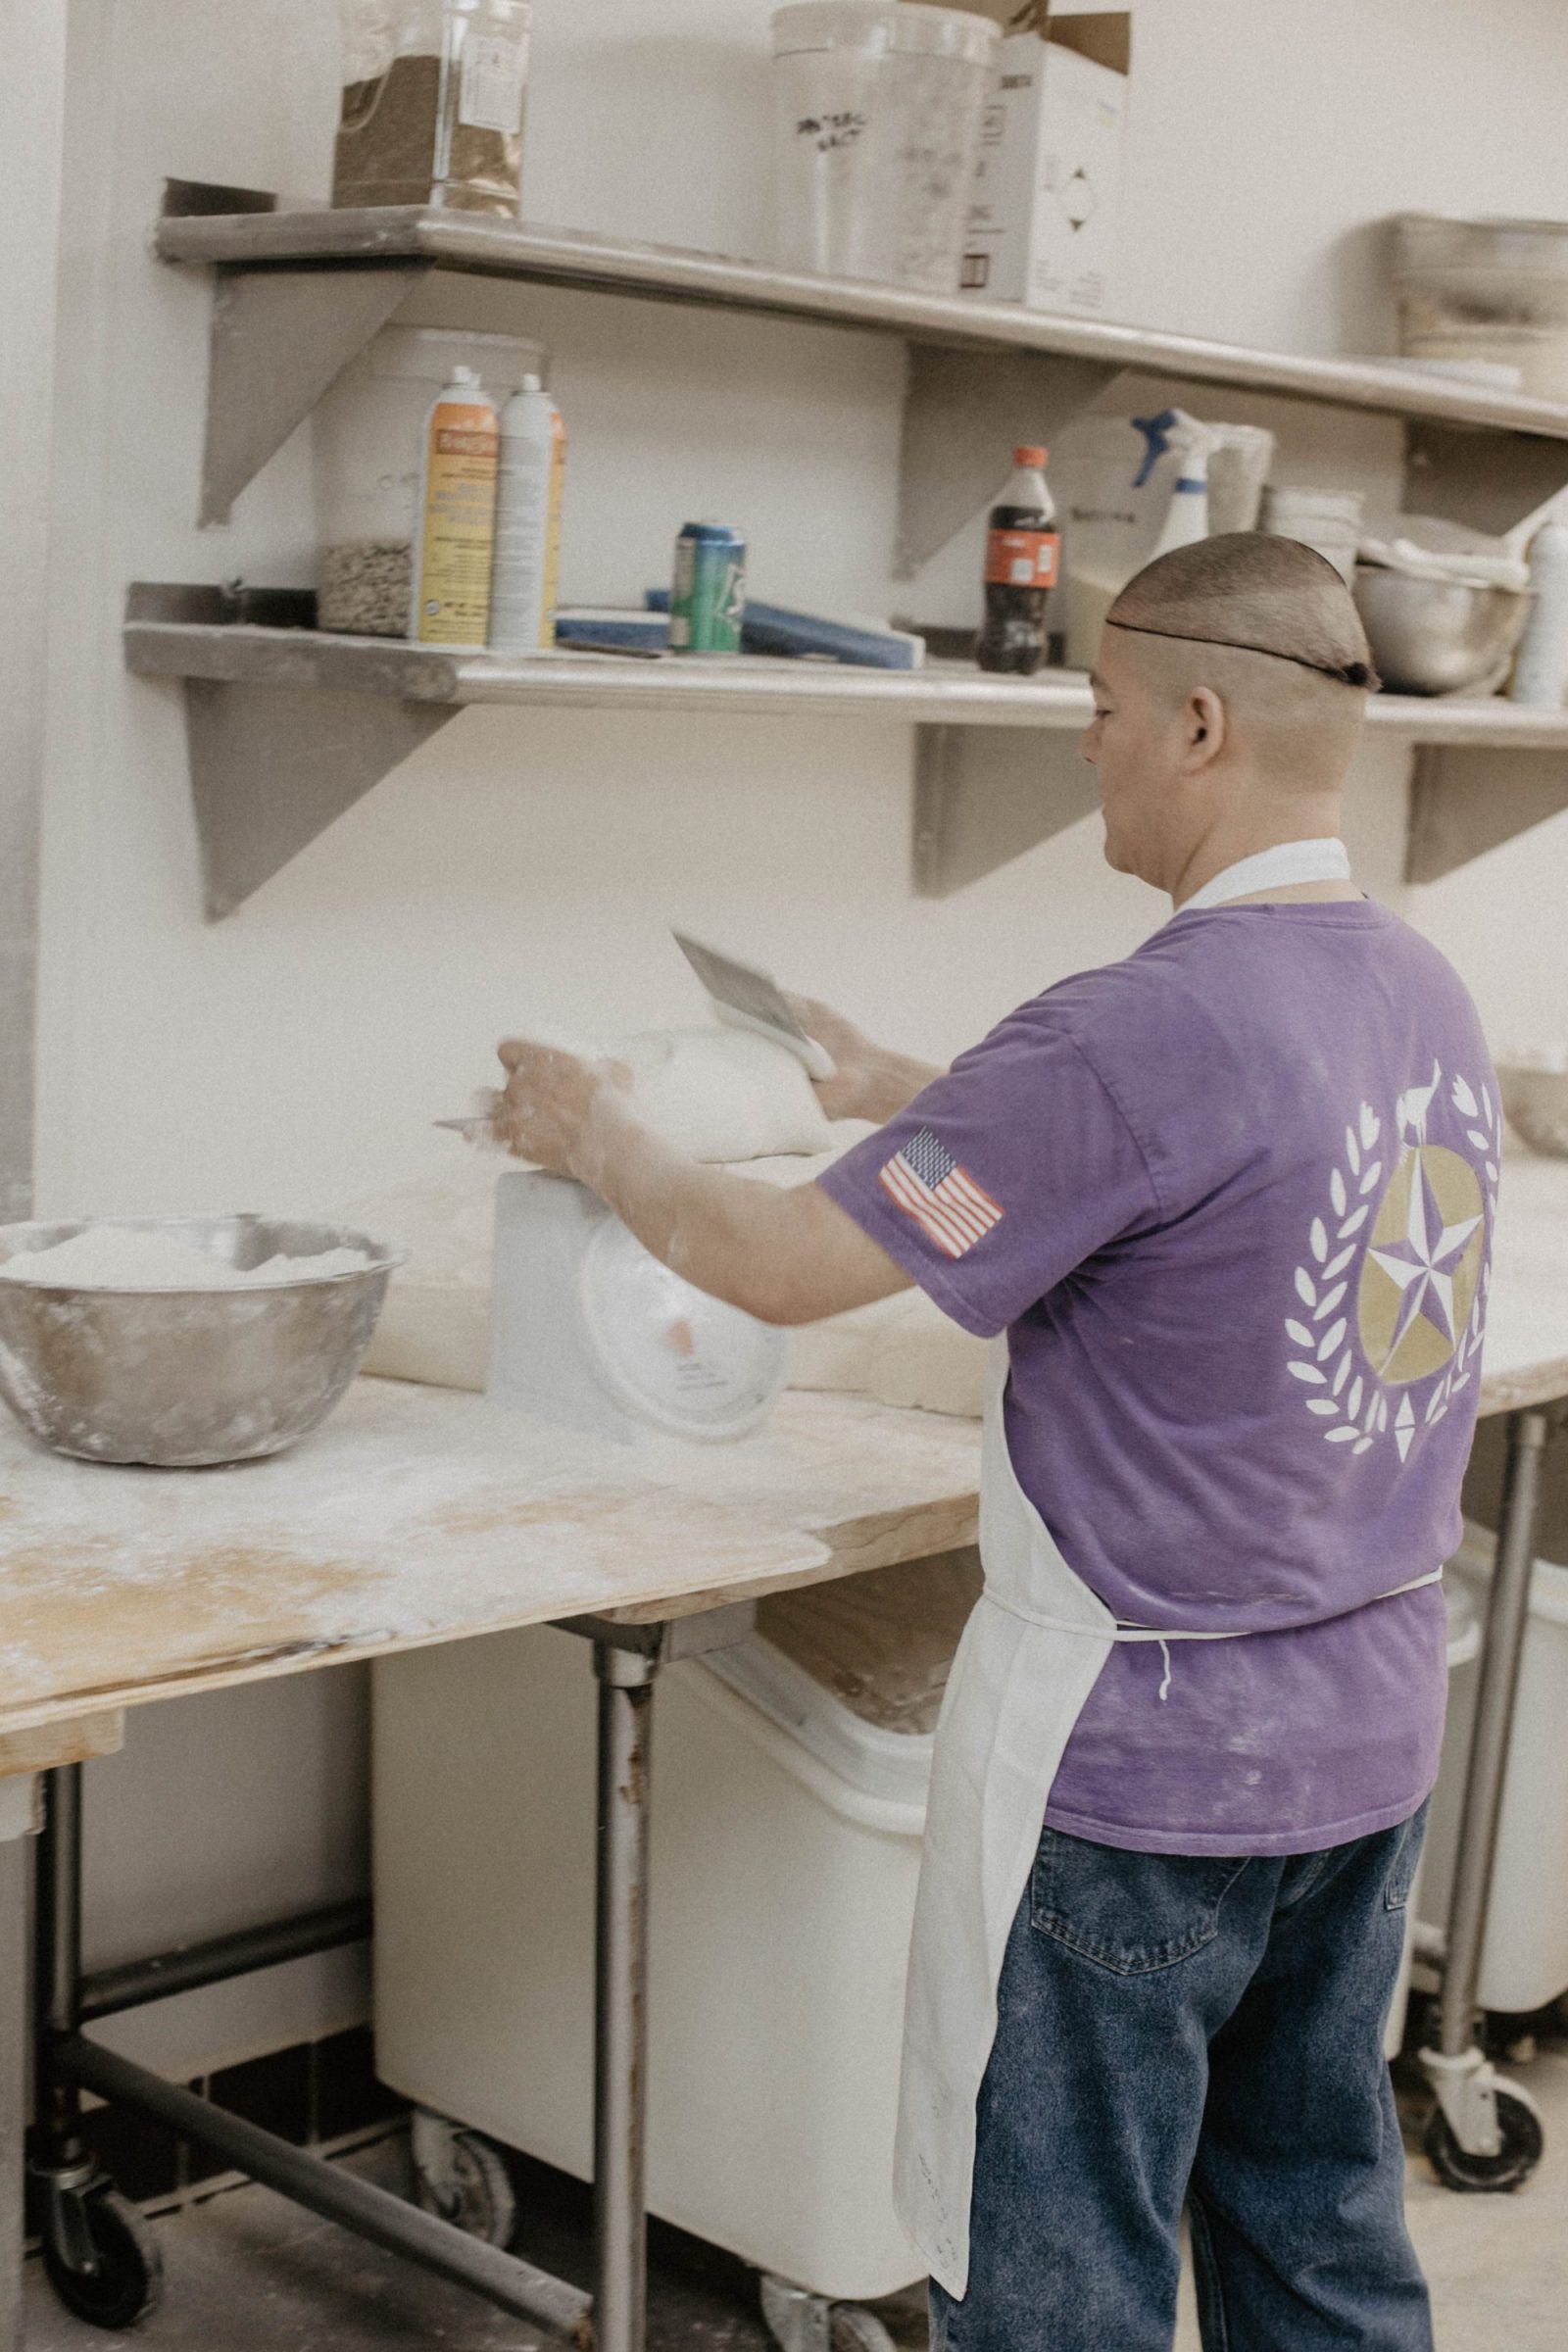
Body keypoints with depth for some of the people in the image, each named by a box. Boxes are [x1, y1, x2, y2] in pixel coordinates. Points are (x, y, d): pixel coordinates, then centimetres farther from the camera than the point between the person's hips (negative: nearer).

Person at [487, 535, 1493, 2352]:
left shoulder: (1143, 1030, -24)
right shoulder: (1425, 995, 2)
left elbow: (781, 1268, -18)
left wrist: (593, 1137, 0)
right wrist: (923, 1098, 21)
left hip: (1139, 1757, -8)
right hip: (1371, 1732, 8)